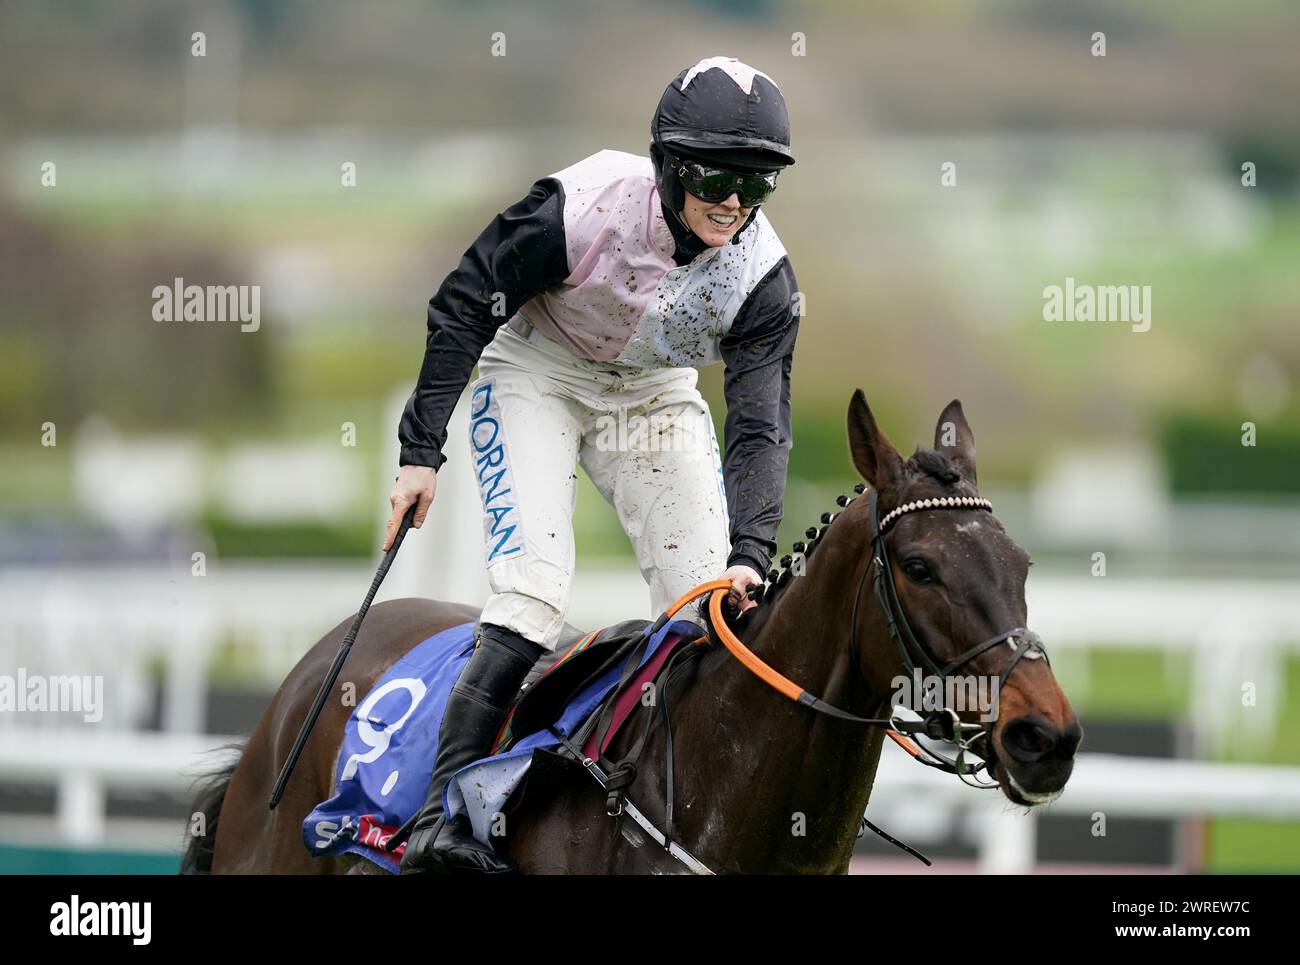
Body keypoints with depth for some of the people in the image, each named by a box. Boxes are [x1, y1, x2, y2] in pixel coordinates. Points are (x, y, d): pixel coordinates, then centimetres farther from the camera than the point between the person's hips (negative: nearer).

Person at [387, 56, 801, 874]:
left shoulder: (763, 275, -21)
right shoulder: (585, 207, -30)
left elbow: (760, 427, -22)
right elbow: (464, 308, -17)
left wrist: (751, 553, -38)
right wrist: (422, 452, -17)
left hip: (655, 399, 4)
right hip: (535, 377, -4)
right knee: (536, 587, -22)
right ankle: (442, 815, -25)